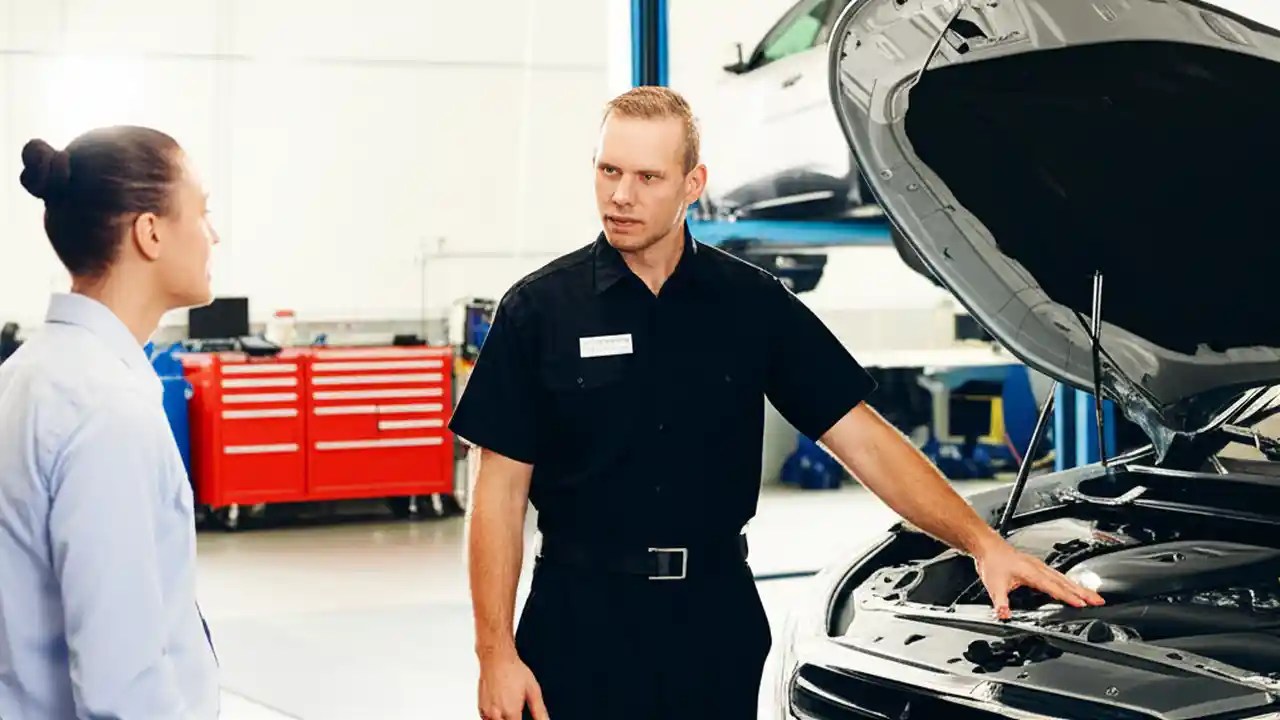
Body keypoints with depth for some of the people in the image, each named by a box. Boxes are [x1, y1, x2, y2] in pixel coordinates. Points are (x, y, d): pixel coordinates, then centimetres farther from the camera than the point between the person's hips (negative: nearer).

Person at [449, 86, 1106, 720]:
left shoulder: (753, 304, 2)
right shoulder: (539, 309, -3)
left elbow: (863, 438, 2)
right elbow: (501, 490, -3)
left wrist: (981, 542, -7)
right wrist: (496, 653, -9)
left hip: (718, 619, 2)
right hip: (580, 621, -2)